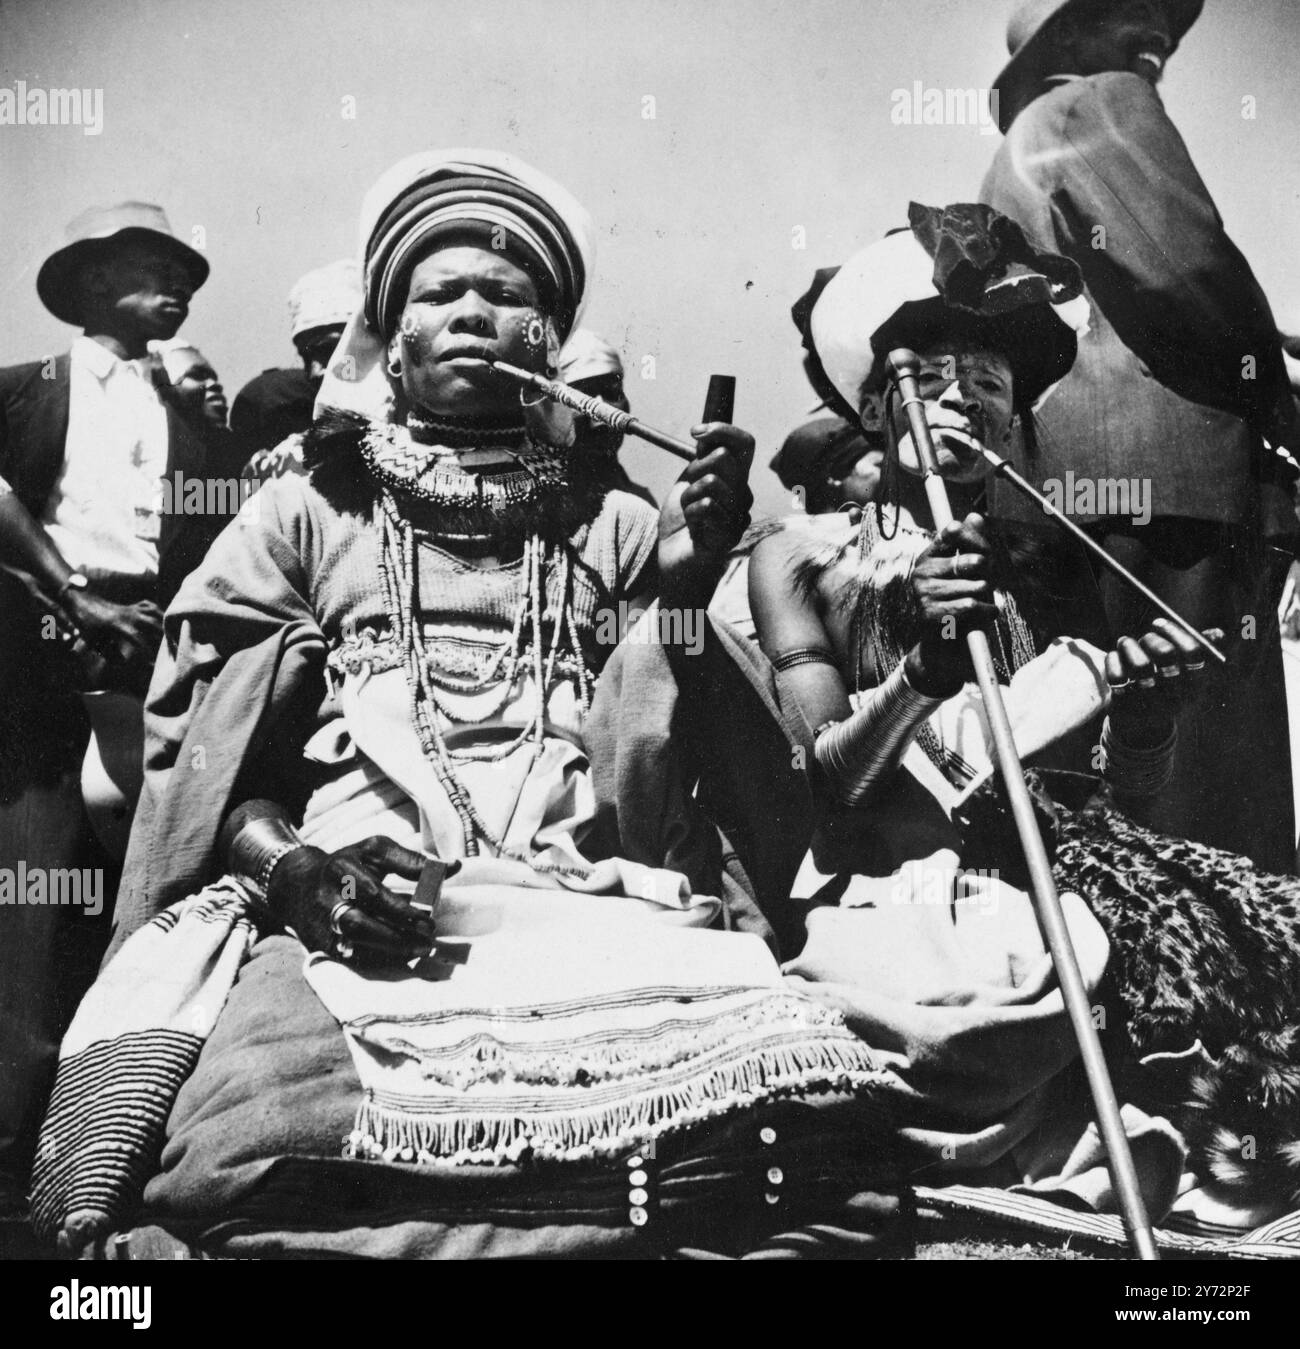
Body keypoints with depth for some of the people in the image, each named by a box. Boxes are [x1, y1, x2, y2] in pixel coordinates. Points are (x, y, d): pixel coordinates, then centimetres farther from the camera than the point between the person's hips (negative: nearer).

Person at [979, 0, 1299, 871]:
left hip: (1051, 477, 9)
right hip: (1159, 460, -9)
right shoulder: (1104, 105, 4)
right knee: (1214, 747, -10)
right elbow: (1190, 271, -10)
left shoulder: (1014, 157, 29)